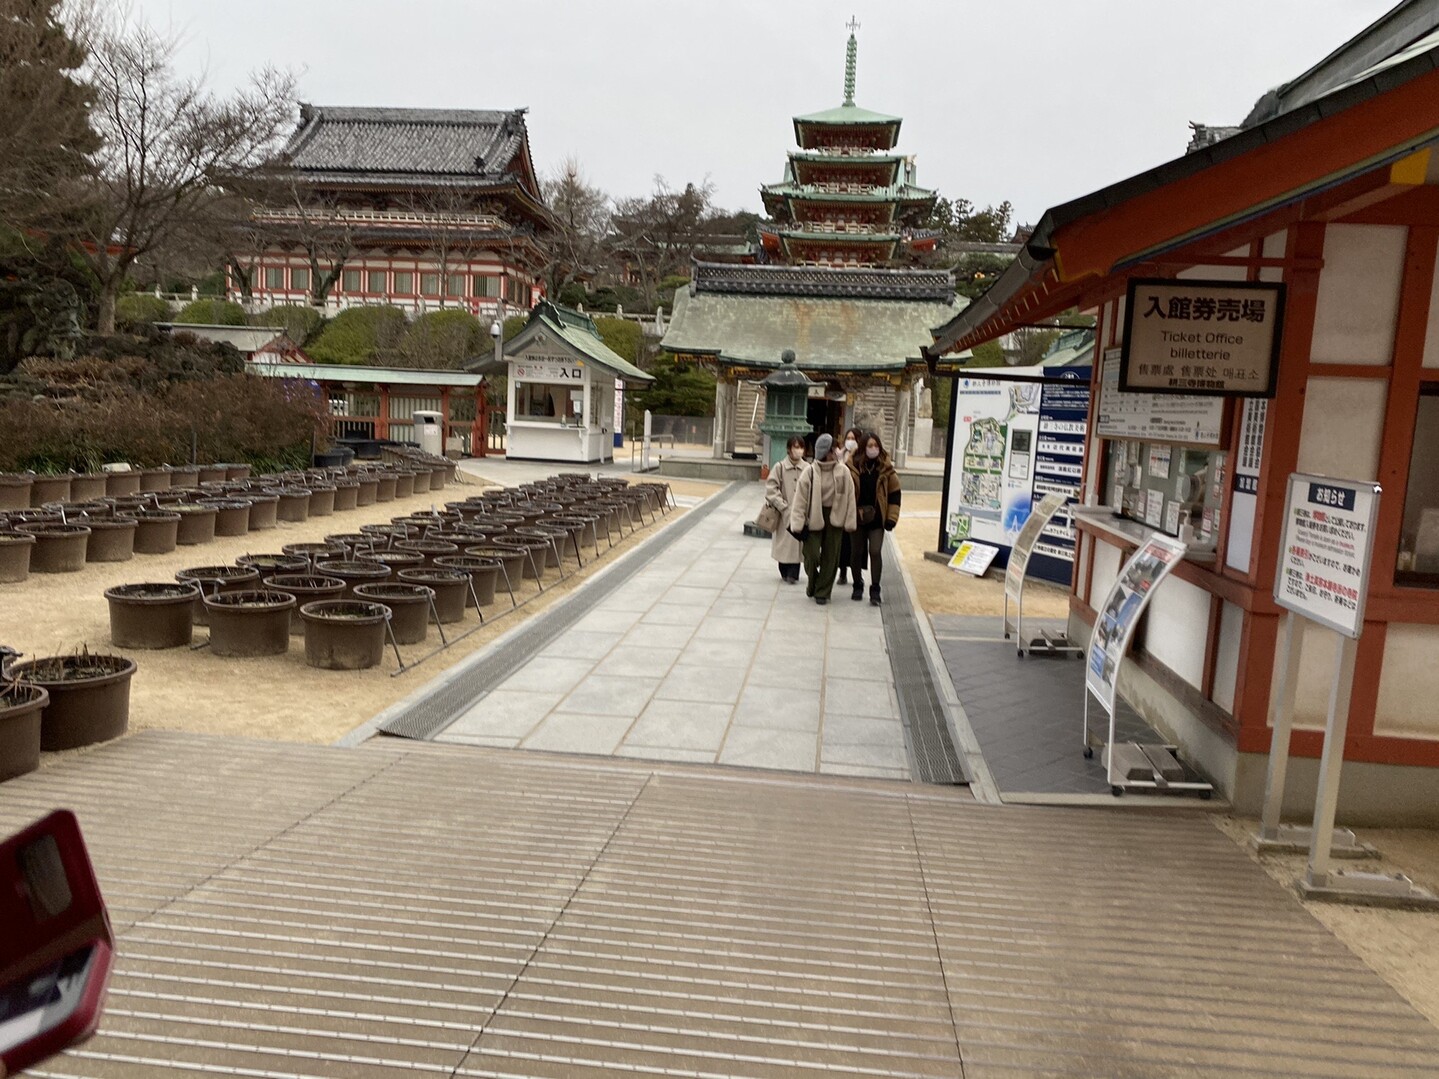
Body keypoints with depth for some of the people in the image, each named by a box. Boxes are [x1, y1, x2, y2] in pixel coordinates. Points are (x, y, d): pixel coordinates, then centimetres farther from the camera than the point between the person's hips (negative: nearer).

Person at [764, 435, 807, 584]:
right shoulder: (780, 467, -5)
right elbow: (771, 490, -5)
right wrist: (783, 506, -8)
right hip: (784, 514, 0)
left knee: (797, 544, -1)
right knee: (784, 543, 8)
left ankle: (793, 574, 7)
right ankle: (785, 573, 24)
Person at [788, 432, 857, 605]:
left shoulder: (844, 472, -2)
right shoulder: (810, 472, -9)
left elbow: (849, 498, 2)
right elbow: (800, 499, -8)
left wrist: (849, 523, -1)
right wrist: (798, 524, -12)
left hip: (834, 518, 2)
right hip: (813, 518, -2)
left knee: (830, 557, 6)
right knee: (812, 555, -3)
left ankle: (822, 592, 20)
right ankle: (813, 583, 27)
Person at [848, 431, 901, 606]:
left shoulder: (887, 470, -1)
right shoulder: (852, 467, -4)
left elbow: (894, 495, 3)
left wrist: (891, 518, -4)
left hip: (877, 519, -1)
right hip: (857, 518, 1)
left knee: (875, 552, -8)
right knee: (856, 552, 10)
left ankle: (875, 590, -2)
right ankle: (858, 586, 27)